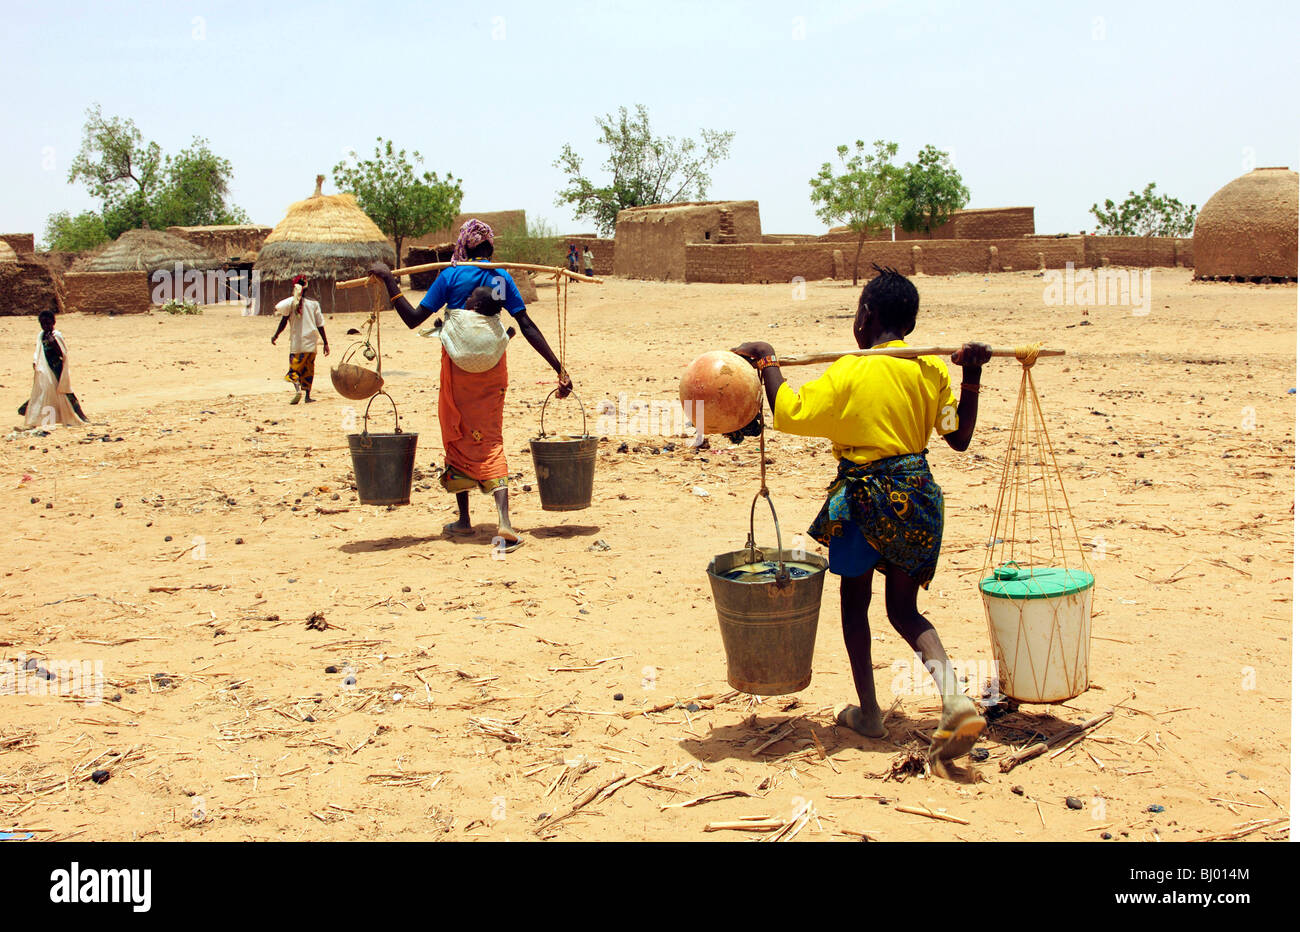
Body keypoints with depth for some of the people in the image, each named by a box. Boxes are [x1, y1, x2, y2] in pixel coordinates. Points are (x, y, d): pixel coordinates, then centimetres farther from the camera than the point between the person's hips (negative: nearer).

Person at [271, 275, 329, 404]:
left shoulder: (291, 302, -4)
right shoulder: (314, 303, 2)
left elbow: (284, 322, -5)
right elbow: (320, 325, 3)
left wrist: (276, 336, 9)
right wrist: (325, 343, 9)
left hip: (297, 343, -2)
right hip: (311, 343, 2)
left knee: (294, 368, 0)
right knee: (308, 370, 14)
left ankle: (297, 389, -26)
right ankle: (308, 395, 13)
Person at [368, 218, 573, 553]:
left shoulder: (450, 276, -7)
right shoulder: (502, 277, 0)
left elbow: (413, 318, -9)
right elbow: (527, 326, -4)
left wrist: (388, 280, -4)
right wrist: (559, 368, -4)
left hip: (458, 367, -2)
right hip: (492, 367, 2)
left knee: (457, 438, 14)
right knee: (490, 440, 2)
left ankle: (464, 520, 21)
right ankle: (504, 523, -16)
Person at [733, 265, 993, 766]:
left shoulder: (848, 373, -12)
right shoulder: (931, 370, 1)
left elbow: (787, 413, -14)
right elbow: (959, 438, 5)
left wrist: (767, 361, -4)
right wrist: (972, 375, 5)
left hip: (865, 497, -4)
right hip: (918, 494, 4)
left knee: (854, 599, 16)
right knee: (903, 607, 14)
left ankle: (868, 711, 22)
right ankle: (953, 692, -9)